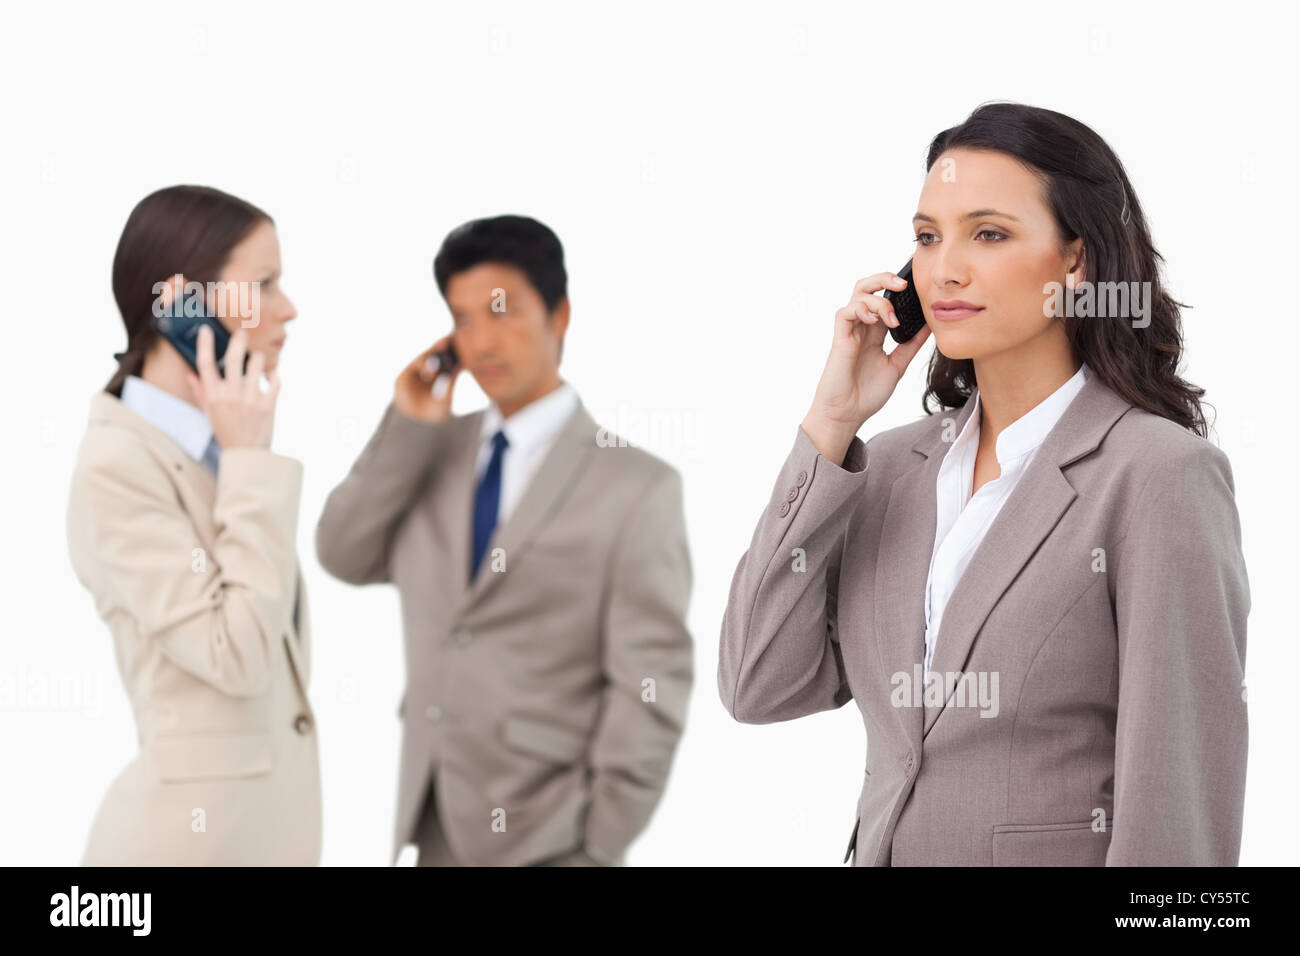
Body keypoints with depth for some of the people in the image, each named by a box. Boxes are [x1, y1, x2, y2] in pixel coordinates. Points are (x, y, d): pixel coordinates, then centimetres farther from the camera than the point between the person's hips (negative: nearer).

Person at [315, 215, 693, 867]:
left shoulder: (637, 488, -8)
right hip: (438, 826, 5)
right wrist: (406, 423, -3)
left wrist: (598, 846, -11)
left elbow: (650, 690, -9)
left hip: (542, 837, -5)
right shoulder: (437, 450, 9)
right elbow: (344, 556, 1)